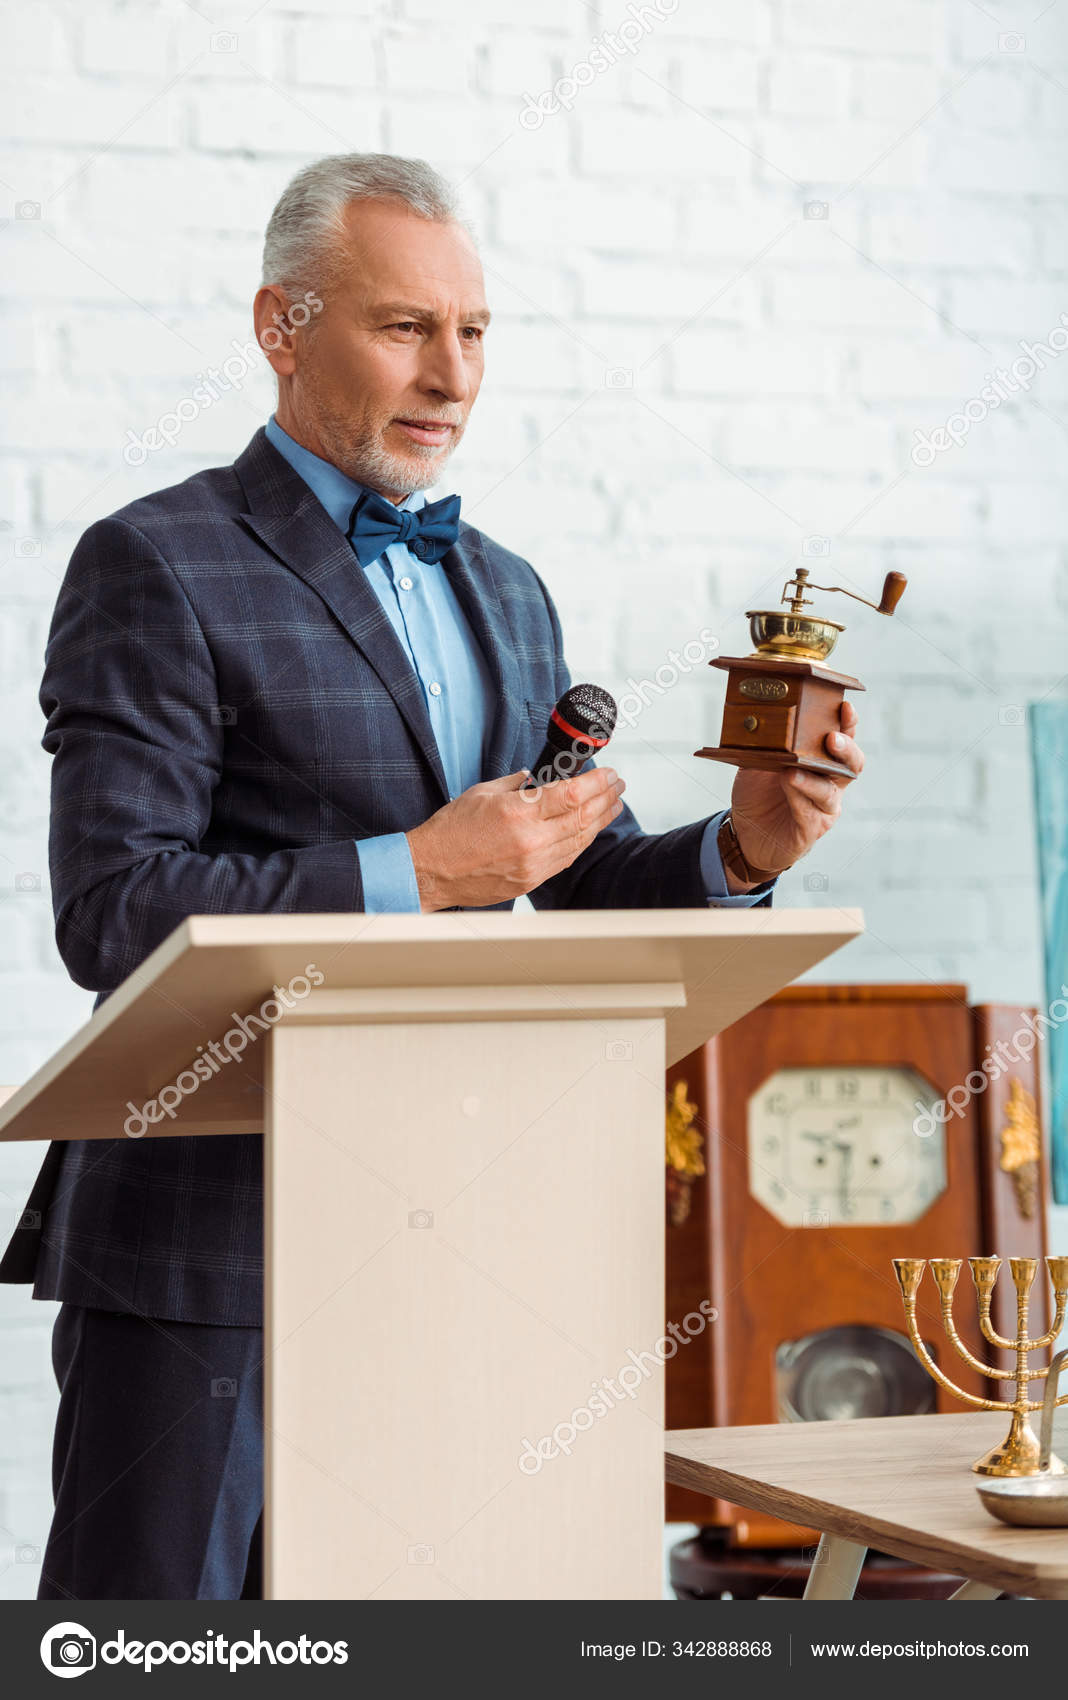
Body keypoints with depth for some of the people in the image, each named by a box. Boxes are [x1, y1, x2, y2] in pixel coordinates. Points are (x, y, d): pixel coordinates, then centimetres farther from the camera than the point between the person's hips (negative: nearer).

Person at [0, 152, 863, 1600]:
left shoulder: (506, 594, 16)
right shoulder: (157, 569, -6)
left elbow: (583, 884, 17)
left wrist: (738, 849, -4)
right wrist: (415, 871, -21)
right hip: (205, 1245, -6)